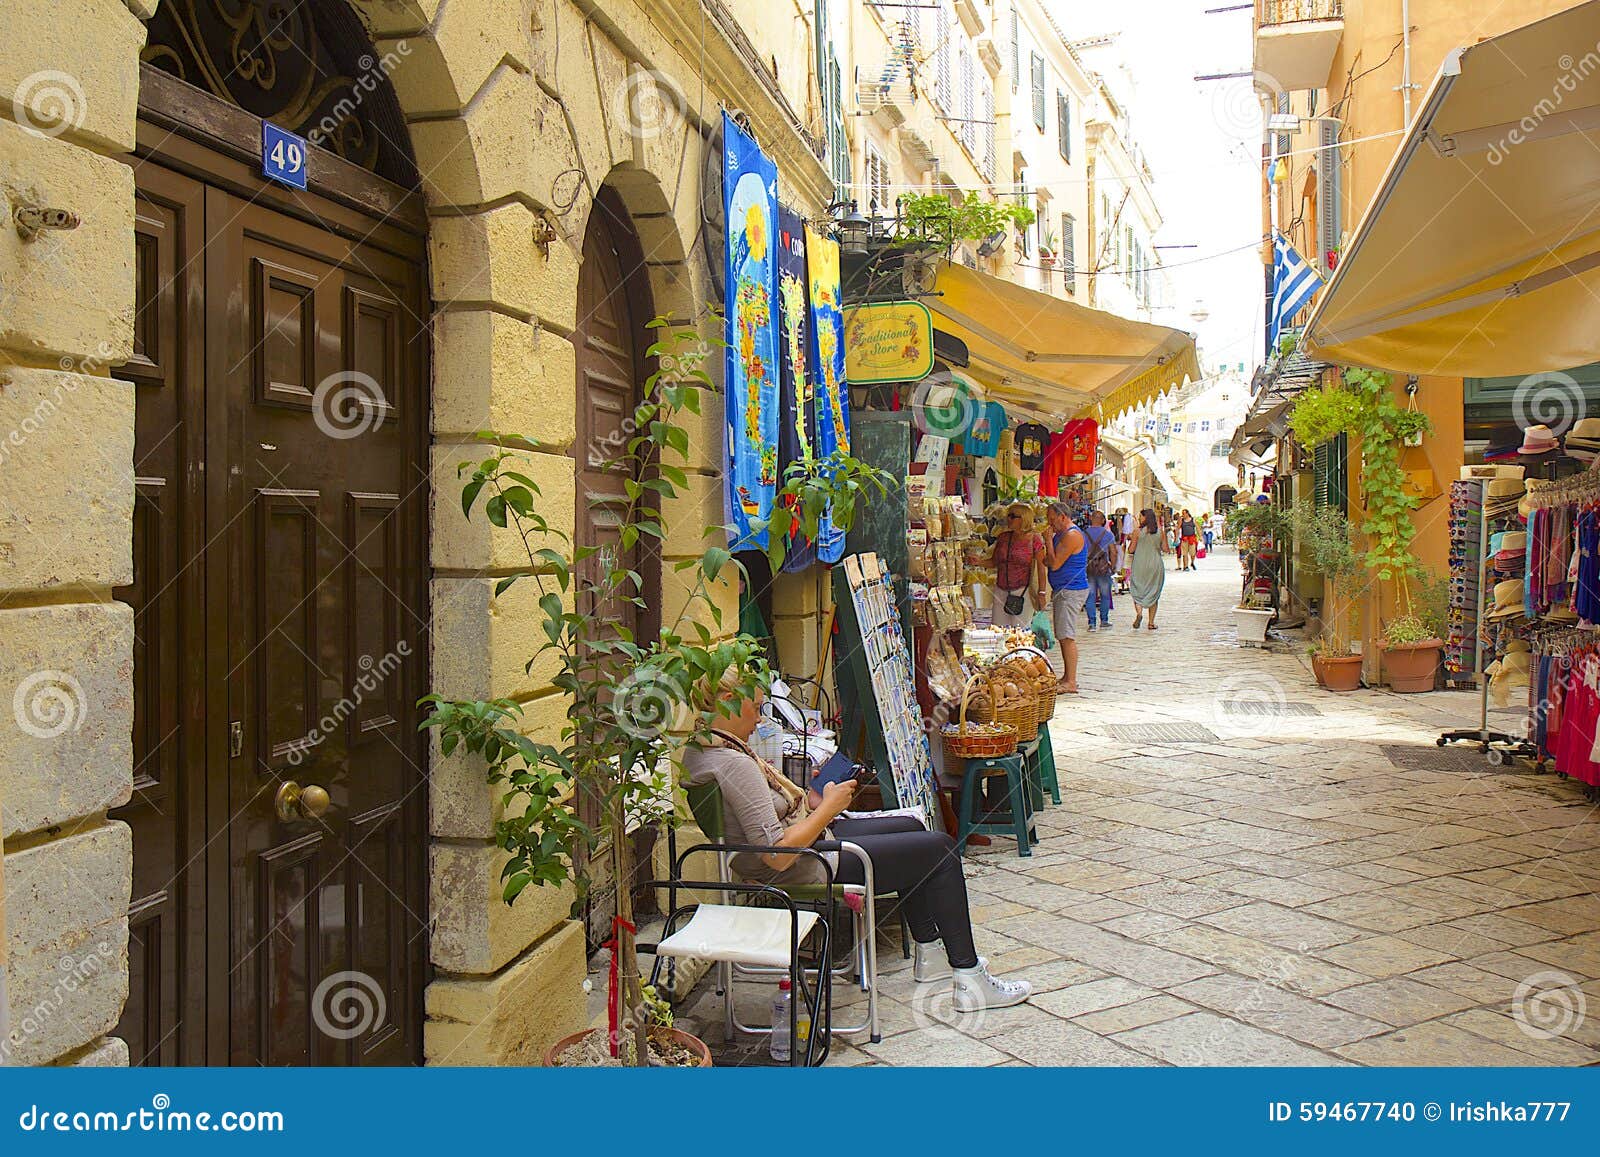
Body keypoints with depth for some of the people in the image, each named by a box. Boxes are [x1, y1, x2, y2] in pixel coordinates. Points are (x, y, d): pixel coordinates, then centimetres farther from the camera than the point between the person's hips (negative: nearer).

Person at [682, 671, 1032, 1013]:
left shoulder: (699, 749, 2)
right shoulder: (733, 764, -29)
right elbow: (777, 854, -31)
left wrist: (805, 801, 3)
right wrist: (828, 808, -19)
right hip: (808, 871, -11)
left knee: (911, 827, 24)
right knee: (941, 850, 1)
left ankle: (929, 953, 34)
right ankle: (971, 980, 9)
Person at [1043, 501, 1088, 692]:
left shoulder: (1072, 535, -15)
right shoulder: (1062, 534, 18)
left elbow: (1054, 564, -18)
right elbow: (1049, 562, 23)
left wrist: (1049, 539, -11)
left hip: (1071, 591, -11)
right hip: (1062, 591, 11)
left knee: (1067, 636, -11)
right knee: (1063, 636, 12)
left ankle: (1071, 682, -10)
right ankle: (1067, 678, 18)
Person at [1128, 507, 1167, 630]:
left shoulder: (1137, 532, -7)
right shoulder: (1159, 532, 1)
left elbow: (1131, 550, -6)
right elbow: (1165, 549, 6)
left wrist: (1131, 540, 13)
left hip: (1140, 565, -2)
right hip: (1156, 565, 3)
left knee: (1138, 591, 8)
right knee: (1153, 593, 10)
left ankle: (1139, 612, -19)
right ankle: (1151, 622, 10)